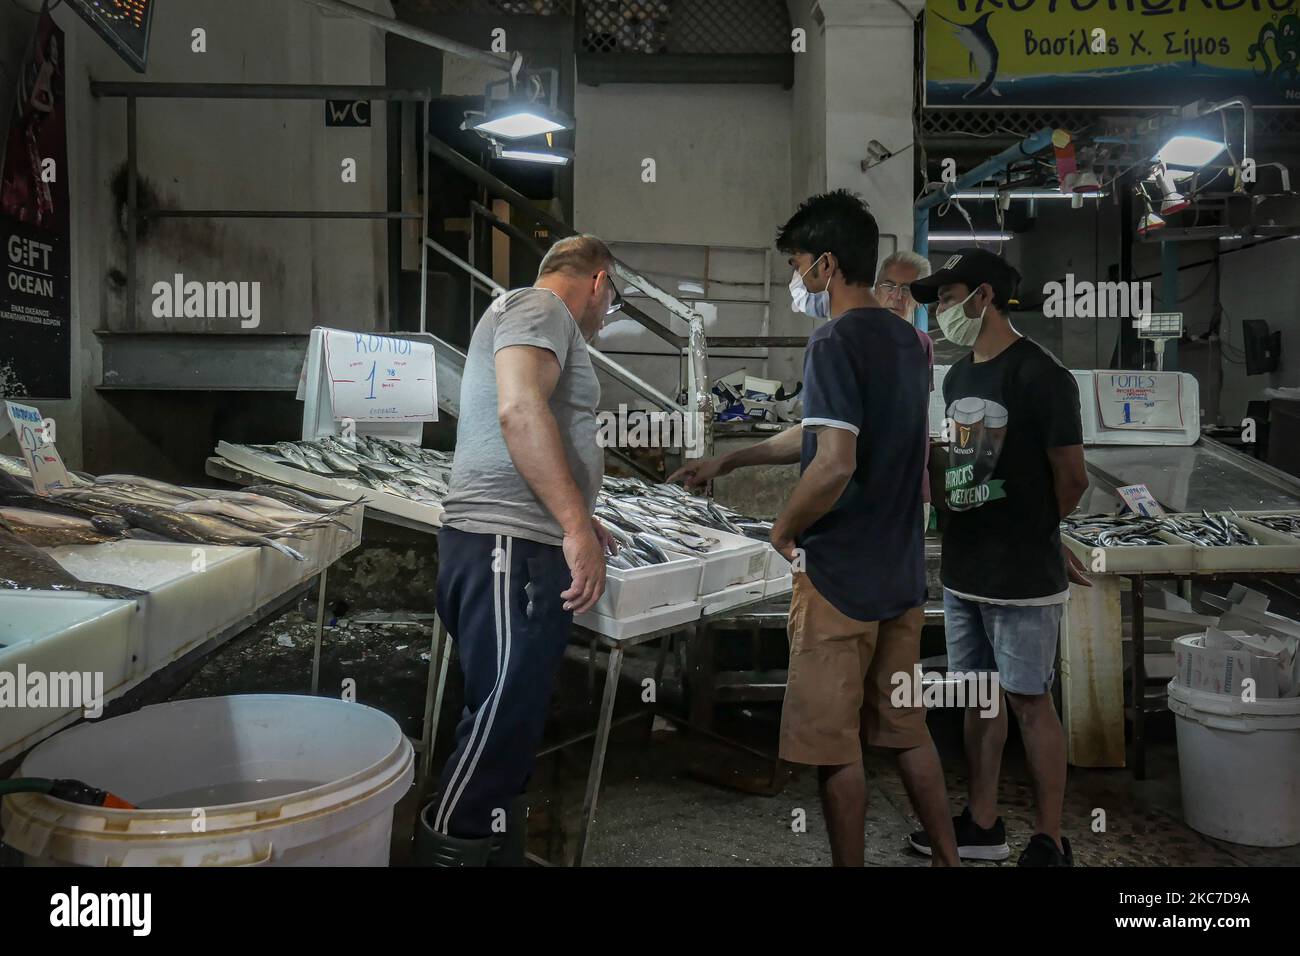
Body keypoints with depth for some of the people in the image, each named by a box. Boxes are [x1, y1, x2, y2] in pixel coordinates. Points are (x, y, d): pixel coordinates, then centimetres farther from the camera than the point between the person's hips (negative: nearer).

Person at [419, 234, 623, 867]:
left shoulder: (538, 317, 29)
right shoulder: (539, 305, -4)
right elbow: (519, 410, -22)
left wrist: (577, 521, 41)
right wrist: (576, 525, -23)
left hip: (530, 550, 10)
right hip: (507, 549, -10)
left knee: (514, 720, 12)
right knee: (501, 715, -9)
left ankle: (498, 848, 19)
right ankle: (449, 848, -1)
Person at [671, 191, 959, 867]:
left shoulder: (835, 342, -16)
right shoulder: (906, 339, 11)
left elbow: (835, 464, -26)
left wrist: (782, 530, -9)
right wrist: (728, 461, 23)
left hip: (839, 575, -8)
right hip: (901, 572, 9)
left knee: (834, 744, 5)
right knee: (906, 729, 19)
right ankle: (948, 856, 28)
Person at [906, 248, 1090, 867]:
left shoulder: (1038, 374, -14)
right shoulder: (956, 377, 10)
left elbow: (1071, 477, -10)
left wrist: (1032, 532, 7)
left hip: (1022, 577, -7)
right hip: (962, 570, 7)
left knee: (1029, 702, 2)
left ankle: (1049, 843, 17)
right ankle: (983, 826, 28)